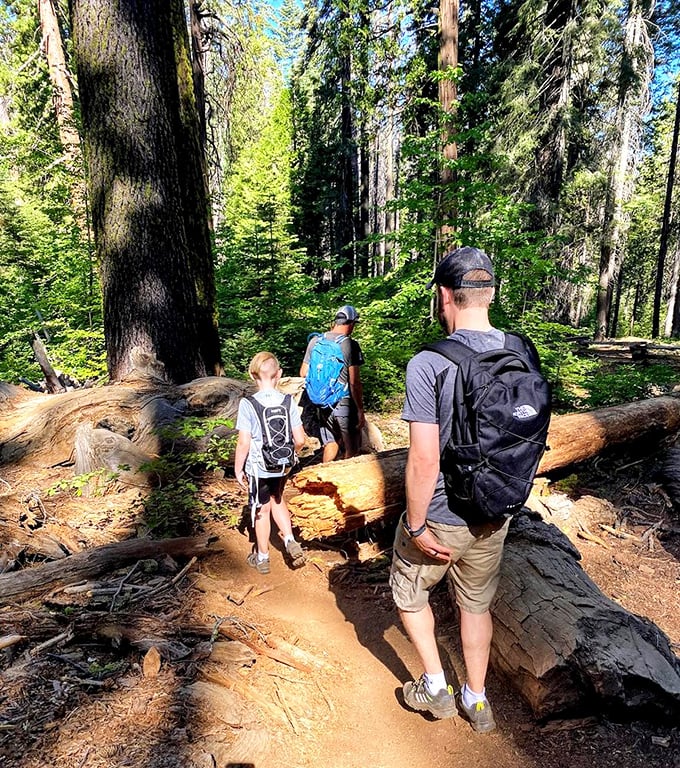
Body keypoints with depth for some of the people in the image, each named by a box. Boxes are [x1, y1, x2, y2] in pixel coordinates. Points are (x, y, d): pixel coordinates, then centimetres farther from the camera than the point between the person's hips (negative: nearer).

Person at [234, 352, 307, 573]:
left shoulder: (247, 404, -18)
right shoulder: (289, 402, -9)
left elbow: (244, 442, -18)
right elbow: (300, 440, -7)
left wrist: (238, 469, -3)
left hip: (257, 467, -3)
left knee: (262, 510, 14)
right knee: (277, 500, 29)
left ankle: (262, 558, 32)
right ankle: (290, 541, 18)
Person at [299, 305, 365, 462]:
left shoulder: (315, 341, 1)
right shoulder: (350, 345, -15)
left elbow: (304, 373, 8)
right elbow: (354, 382, -17)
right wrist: (360, 411, -10)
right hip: (345, 404, -5)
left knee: (330, 443, 21)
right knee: (350, 449, 10)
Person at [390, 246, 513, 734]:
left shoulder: (429, 364, -24)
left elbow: (424, 462, -26)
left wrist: (417, 527, -13)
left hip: (439, 517, -5)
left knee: (409, 592, 23)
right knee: (477, 605, 24)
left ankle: (436, 688, 34)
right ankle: (476, 701, 42)